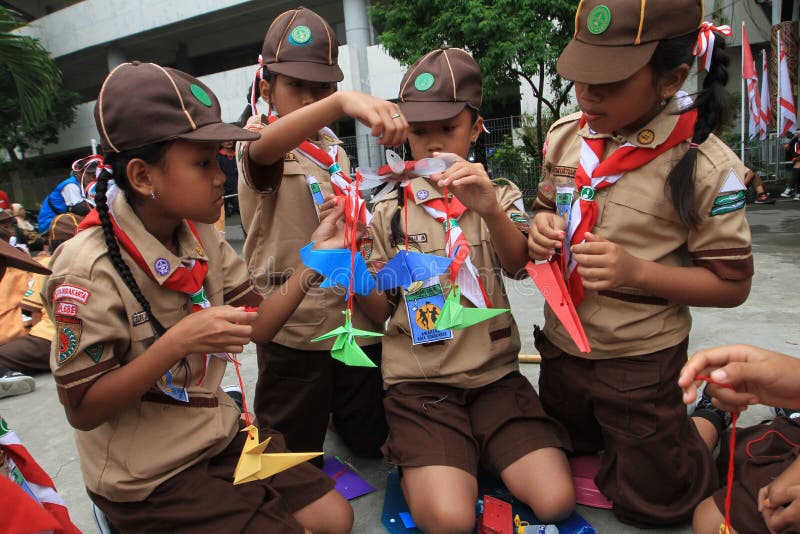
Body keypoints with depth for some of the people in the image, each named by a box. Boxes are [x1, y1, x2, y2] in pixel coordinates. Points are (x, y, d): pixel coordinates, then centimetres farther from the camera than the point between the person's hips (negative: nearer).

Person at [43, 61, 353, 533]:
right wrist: (177, 343, -31)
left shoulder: (203, 237, -3)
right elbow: (82, 410, -18)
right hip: (146, 479, -6)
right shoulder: (89, 268, -22)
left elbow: (256, 328, -2)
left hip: (220, 435, 6)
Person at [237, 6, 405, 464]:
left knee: (371, 440, 18)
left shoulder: (336, 151, 11)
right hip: (293, 327, -5)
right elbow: (266, 147, -37)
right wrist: (342, 102, -52)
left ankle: (330, 414, 45)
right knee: (295, 453, 9)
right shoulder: (258, 146, -9)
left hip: (356, 318, 6)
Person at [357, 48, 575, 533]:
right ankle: (423, 470, 10)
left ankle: (467, 463, 12)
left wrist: (490, 210, -32)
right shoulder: (389, 211, 6)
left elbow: (517, 264, -12)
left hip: (495, 374, 2)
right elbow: (379, 312, 4)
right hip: (418, 381, -1)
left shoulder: (499, 195, 8)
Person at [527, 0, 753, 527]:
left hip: (640, 365, -5)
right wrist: (542, 228, -12)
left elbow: (732, 284, -13)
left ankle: (710, 415, 38)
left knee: (651, 502, 16)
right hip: (561, 347, 6)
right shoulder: (565, 135, -6)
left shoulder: (706, 167, -20)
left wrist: (636, 271, -28)